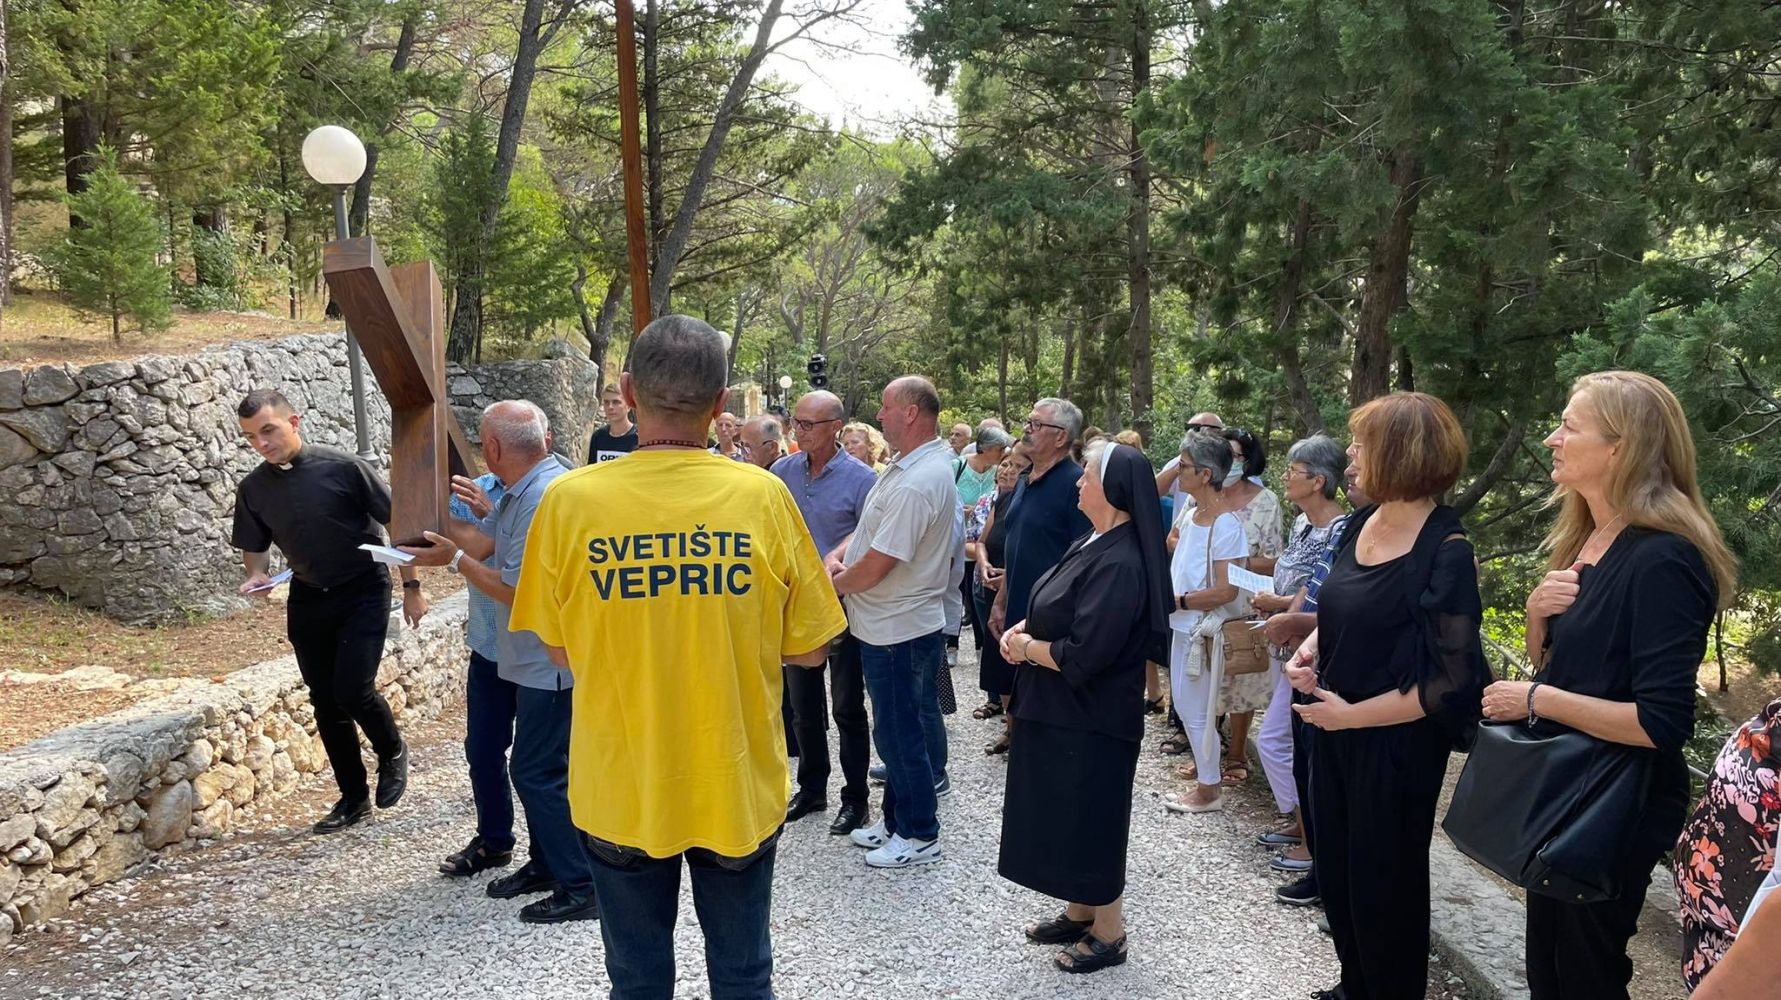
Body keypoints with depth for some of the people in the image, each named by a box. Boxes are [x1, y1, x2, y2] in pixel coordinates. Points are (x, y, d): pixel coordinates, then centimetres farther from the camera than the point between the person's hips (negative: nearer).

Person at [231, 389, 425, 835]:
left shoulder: (342, 468, -16)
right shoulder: (253, 488, -2)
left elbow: (396, 522, -9)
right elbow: (254, 548, 10)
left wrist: (411, 586, -7)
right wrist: (257, 577, -13)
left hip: (363, 593, -5)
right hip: (308, 599, 5)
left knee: (352, 689, -16)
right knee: (325, 702, 8)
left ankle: (392, 752, 15)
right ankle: (353, 797, 23)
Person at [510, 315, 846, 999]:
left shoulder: (569, 499, -13)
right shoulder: (763, 495, -13)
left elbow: (560, 651, -1)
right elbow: (809, 648, -5)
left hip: (621, 789, 0)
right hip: (738, 785, 0)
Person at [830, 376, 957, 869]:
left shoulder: (916, 484, -25)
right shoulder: (909, 465, 8)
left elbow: (877, 564, -25)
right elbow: (873, 526, 17)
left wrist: (833, 585, -8)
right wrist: (837, 557, 0)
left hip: (897, 628, -10)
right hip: (890, 623, 10)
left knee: (899, 731, 2)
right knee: (897, 726, 19)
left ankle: (919, 835, 15)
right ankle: (896, 820, 33)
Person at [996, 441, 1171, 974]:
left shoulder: (1119, 564, -26)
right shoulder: (1092, 544, 6)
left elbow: (1079, 655, -29)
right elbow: (1052, 611, 15)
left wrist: (1025, 647, -13)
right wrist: (1019, 631, -4)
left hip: (1091, 721, -10)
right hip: (1061, 711, 10)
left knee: (1090, 823, 5)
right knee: (1065, 819, 20)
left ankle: (1109, 935, 23)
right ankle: (1080, 913, 37)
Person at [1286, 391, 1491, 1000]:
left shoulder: (1445, 553, -21)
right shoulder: (1359, 526, 2)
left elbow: (1451, 682, -22)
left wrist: (1352, 715, -19)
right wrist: (1308, 651, -3)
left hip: (1395, 746, -8)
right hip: (1334, 730, 8)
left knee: (1383, 883, 10)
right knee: (1336, 870, 21)